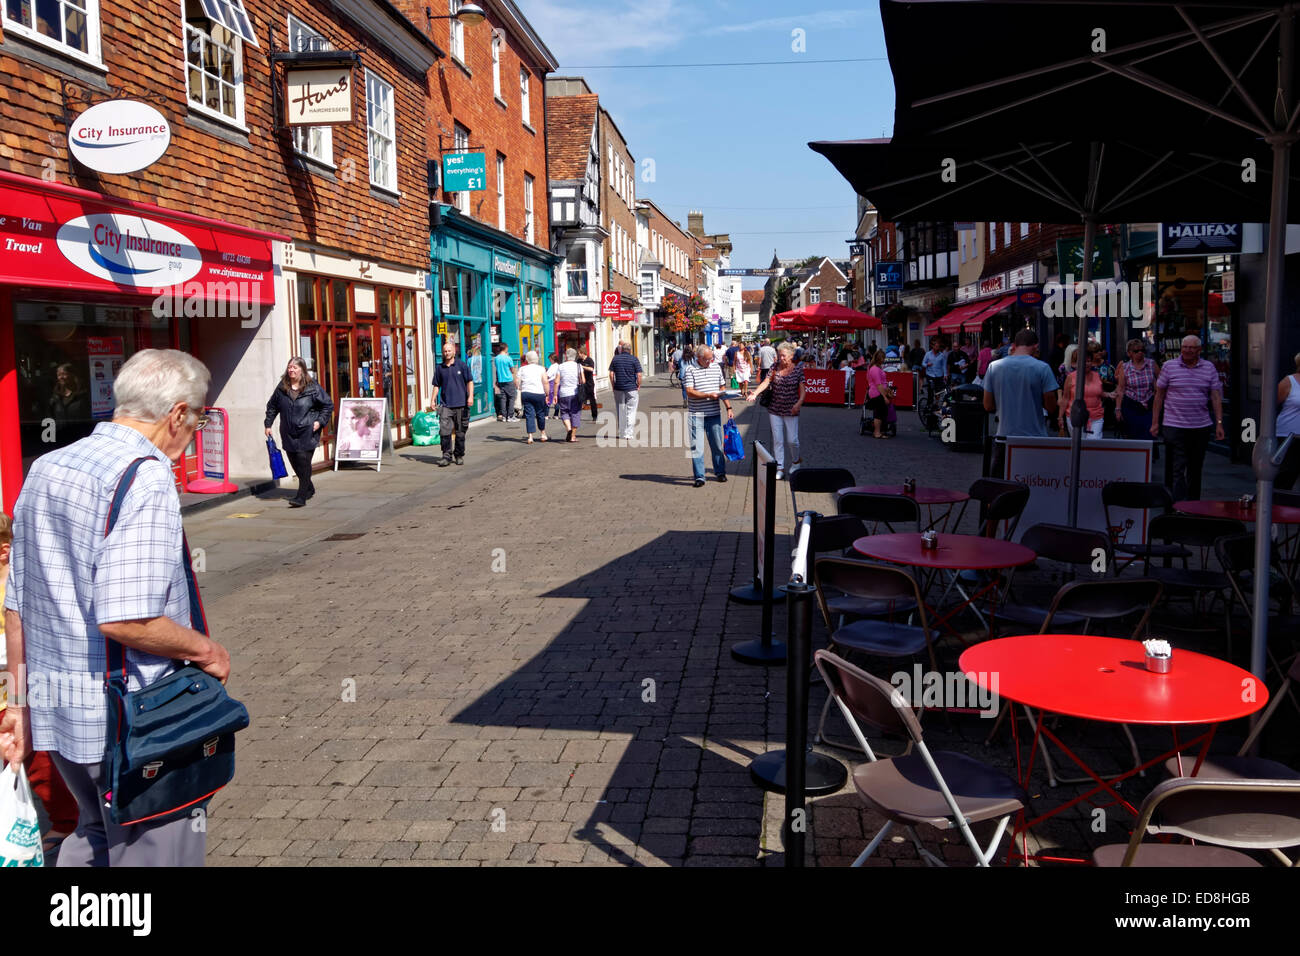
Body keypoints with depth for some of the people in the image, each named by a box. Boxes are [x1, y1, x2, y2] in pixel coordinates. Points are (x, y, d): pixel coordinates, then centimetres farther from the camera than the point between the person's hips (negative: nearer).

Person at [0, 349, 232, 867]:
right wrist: (206, 650, -12)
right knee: (154, 851, 7)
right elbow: (124, 620, -28)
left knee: (95, 837, 27)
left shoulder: (44, 469, 7)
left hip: (54, 710, 8)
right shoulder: (147, 479, -20)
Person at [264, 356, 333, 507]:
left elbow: (328, 405, 3)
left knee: (303, 462, -12)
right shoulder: (282, 387, 8)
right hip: (288, 433, 5)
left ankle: (301, 496, -11)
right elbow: (272, 406, 20)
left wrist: (320, 421, -7)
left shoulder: (312, 387, -3)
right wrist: (268, 424, 14)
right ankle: (309, 489, 31)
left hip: (307, 433, -5)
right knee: (294, 462, 9)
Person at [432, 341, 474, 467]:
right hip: (445, 405, 1)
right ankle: (446, 456, -6)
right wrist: (433, 400, 6)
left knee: (460, 432, 7)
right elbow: (436, 385, 14)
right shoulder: (439, 368, 9)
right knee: (444, 431, -11)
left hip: (460, 404, -1)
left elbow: (470, 382, 3)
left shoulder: (462, 365, 3)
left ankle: (459, 455, 20)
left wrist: (470, 396, -9)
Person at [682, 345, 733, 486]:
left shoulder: (716, 368, 11)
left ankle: (720, 472, 25)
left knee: (717, 444, 11)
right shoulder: (691, 370, -4)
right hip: (697, 415, -4)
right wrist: (708, 395, -18)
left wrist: (728, 407, 9)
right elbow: (689, 392, -11)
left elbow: (723, 389, 16)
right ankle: (699, 477, 4)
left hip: (714, 414, 4)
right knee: (697, 447, -2)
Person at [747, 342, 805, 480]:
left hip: (791, 410, -2)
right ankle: (780, 468, 11)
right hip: (775, 409, 2)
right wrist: (755, 393, -30)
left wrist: (799, 403, -24)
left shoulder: (798, 369, -5)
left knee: (792, 439, 1)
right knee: (777, 440, 4)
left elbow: (802, 389, -6)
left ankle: (796, 460, 30)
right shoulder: (775, 367, 0)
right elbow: (766, 381, -12)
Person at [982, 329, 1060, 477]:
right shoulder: (1042, 368, -8)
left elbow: (988, 407, 4)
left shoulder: (994, 366, 1)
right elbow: (1051, 409, -7)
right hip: (1034, 440, -2)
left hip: (1004, 438, 3)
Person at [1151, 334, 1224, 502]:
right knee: (1178, 468, -8)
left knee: (1196, 469, 12)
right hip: (1175, 426, -3)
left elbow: (1216, 397, 5)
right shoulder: (1169, 366, 0)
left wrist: (1219, 423, -2)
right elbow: (1159, 395, 3)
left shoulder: (1209, 368, 6)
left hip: (1201, 426, 3)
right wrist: (1155, 422, 1)